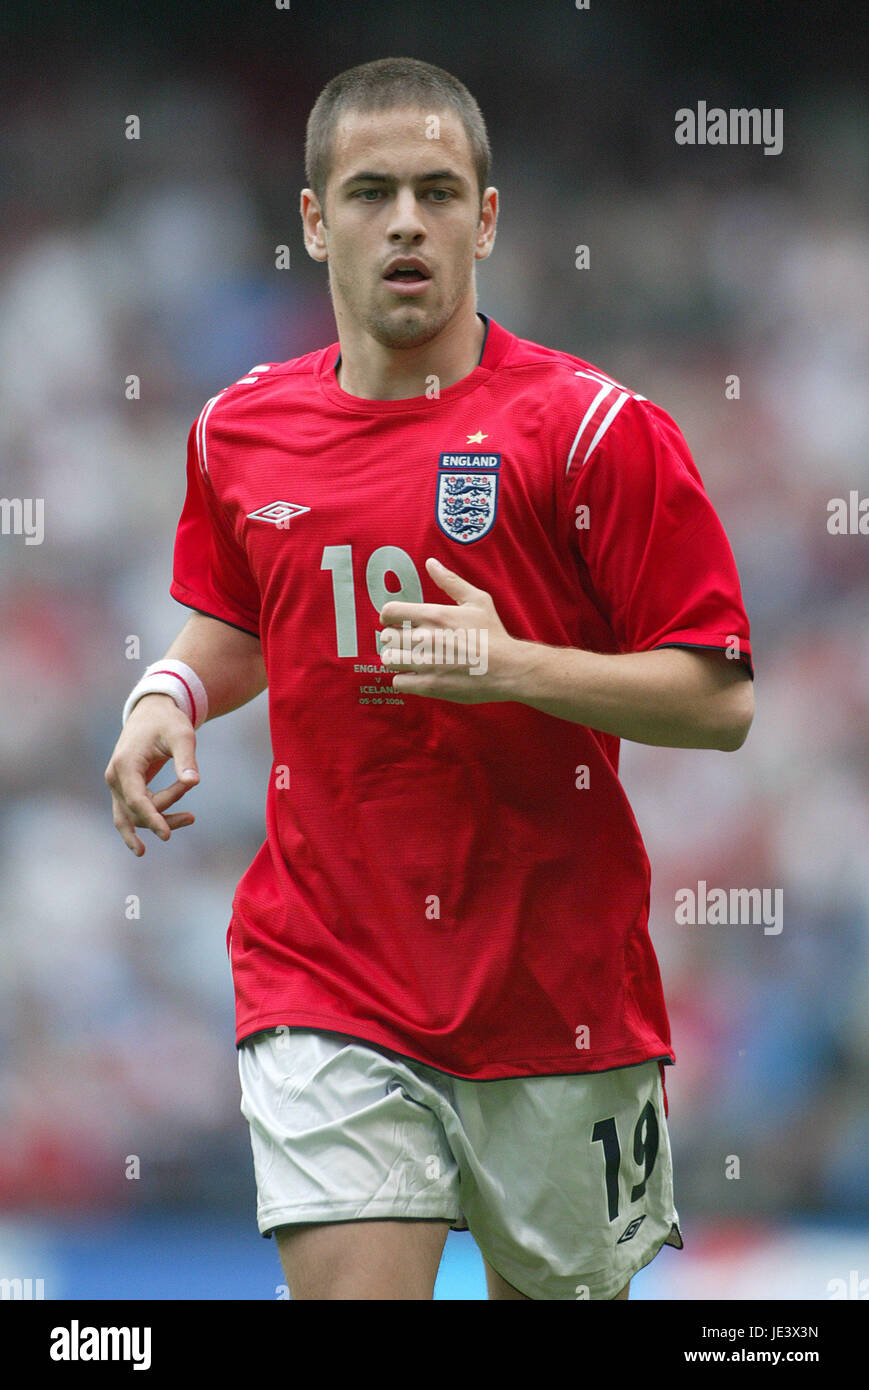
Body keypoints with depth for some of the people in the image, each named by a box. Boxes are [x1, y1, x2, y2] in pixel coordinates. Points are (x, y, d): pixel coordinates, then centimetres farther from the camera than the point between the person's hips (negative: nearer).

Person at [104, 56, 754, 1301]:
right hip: (325, 980, 2)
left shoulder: (595, 429, -7)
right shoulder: (240, 431, 6)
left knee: (564, 1288, 11)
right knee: (349, 1285, -13)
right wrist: (169, 695, 4)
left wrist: (515, 666, -22)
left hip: (555, 986, -2)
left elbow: (718, 701, -9)